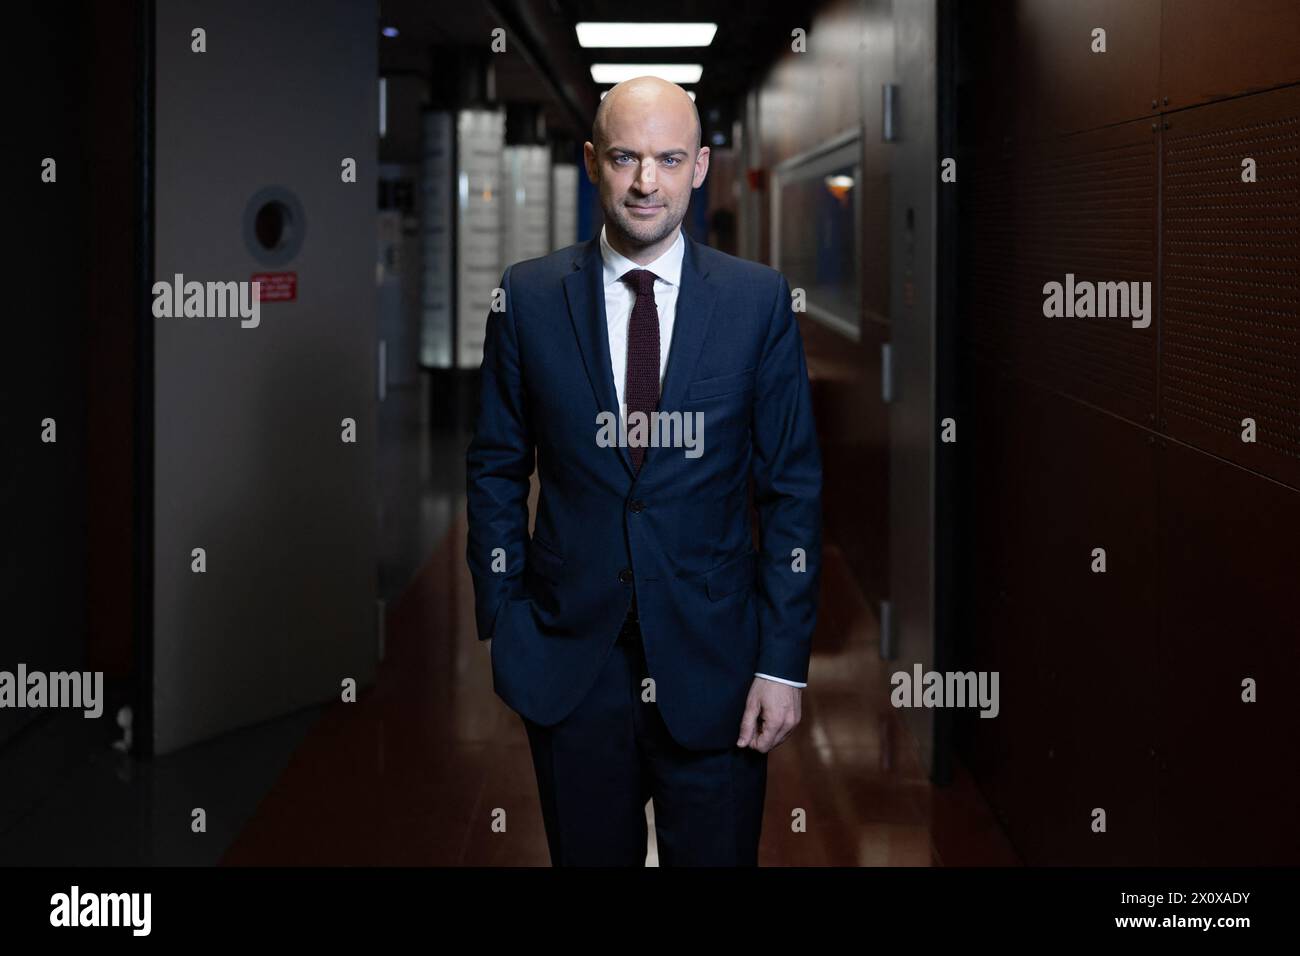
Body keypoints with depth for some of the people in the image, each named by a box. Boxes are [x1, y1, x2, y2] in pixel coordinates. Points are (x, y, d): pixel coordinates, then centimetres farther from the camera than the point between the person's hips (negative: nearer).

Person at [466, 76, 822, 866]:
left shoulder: (759, 300, -2)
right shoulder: (529, 296, 0)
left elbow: (793, 487, -1)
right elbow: (496, 469, 6)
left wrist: (784, 660, -6)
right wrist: (500, 624, 0)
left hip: (713, 663, 0)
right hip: (568, 660, 1)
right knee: (589, 856, 12)